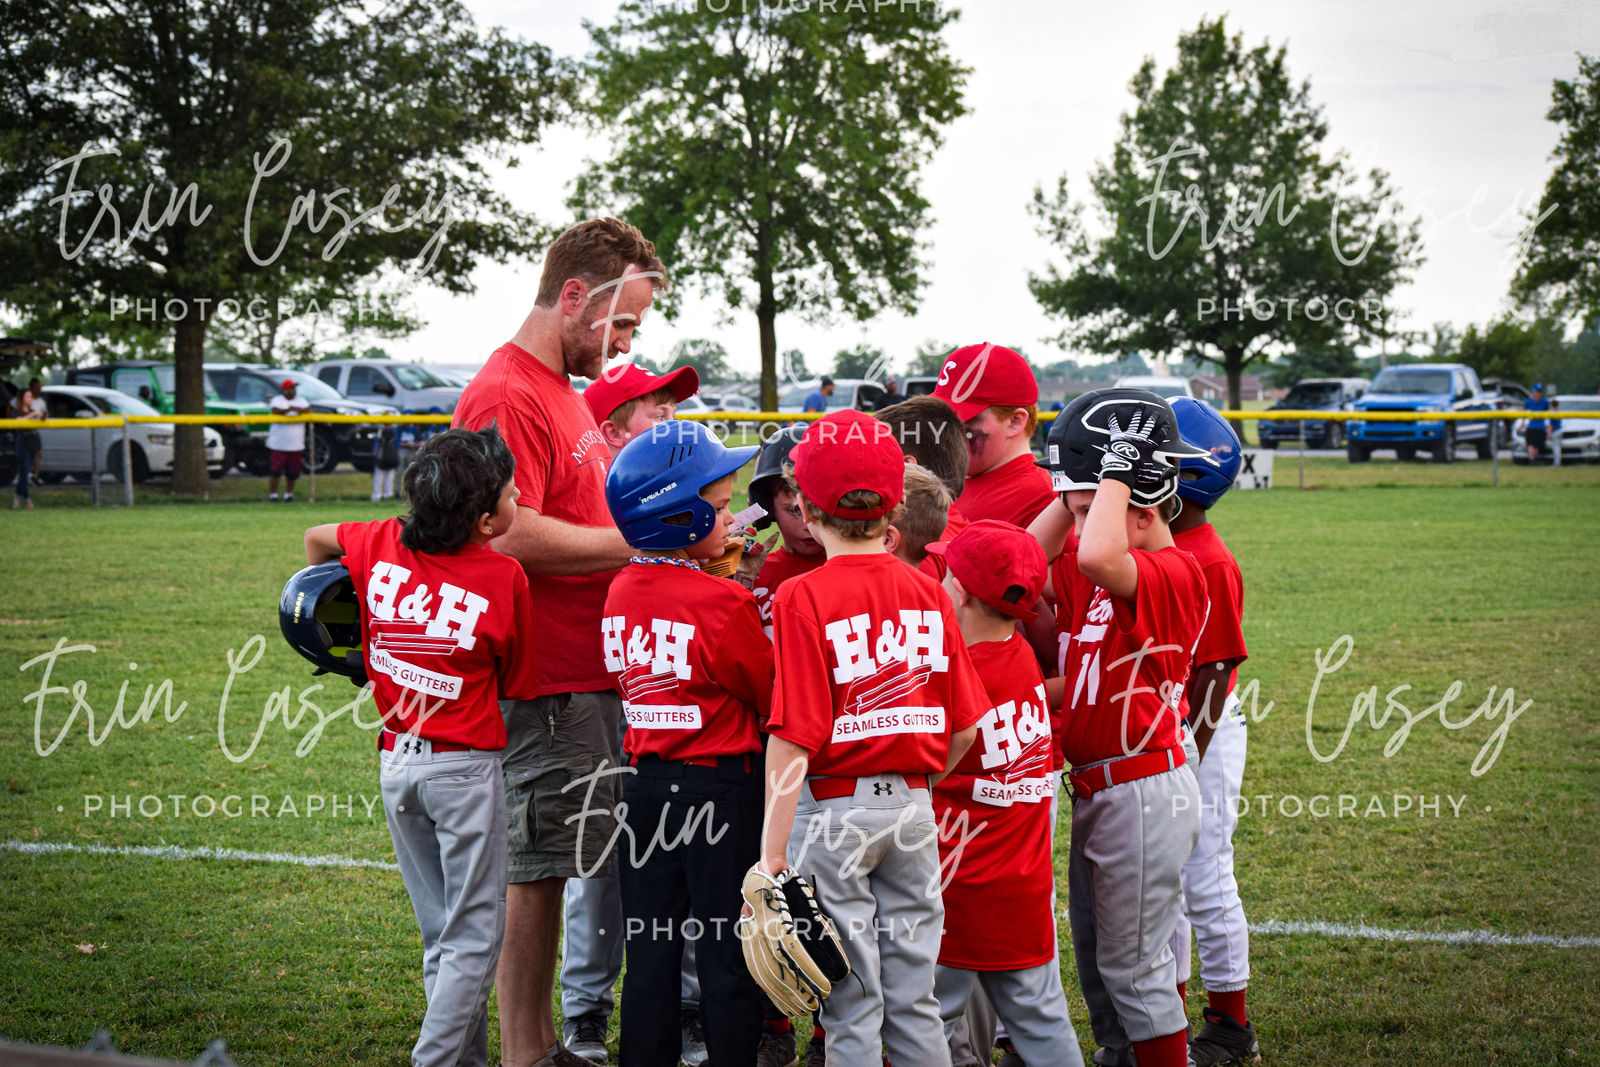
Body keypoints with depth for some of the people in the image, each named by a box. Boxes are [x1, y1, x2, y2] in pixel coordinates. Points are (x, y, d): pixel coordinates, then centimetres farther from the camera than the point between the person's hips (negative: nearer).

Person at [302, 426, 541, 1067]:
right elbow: (514, 686, -1)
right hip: (466, 767, -5)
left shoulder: (382, 544, -2)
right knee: (474, 936, 3)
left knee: (441, 935, 16)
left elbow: (316, 539, 20)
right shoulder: (504, 578, -13)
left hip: (395, 765, 5)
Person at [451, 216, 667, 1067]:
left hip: (590, 672, 10)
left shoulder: (562, 391, 19)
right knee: (539, 867, -3)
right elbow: (513, 536, -22)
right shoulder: (507, 396, -14)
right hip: (547, 682, -10)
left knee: (553, 863, 13)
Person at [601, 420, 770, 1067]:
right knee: (728, 955, 4)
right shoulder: (725, 602, -17)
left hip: (645, 783, 6)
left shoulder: (619, 592, 2)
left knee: (649, 951, 12)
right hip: (721, 788, -6)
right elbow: (775, 699, -7)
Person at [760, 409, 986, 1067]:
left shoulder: (802, 599, -12)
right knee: (913, 1001, 14)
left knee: (852, 1006, 4)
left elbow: (793, 740, -16)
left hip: (833, 809, -4)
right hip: (914, 808, 4)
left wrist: (773, 850, -13)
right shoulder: (929, 593, 2)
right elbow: (966, 725, 5)